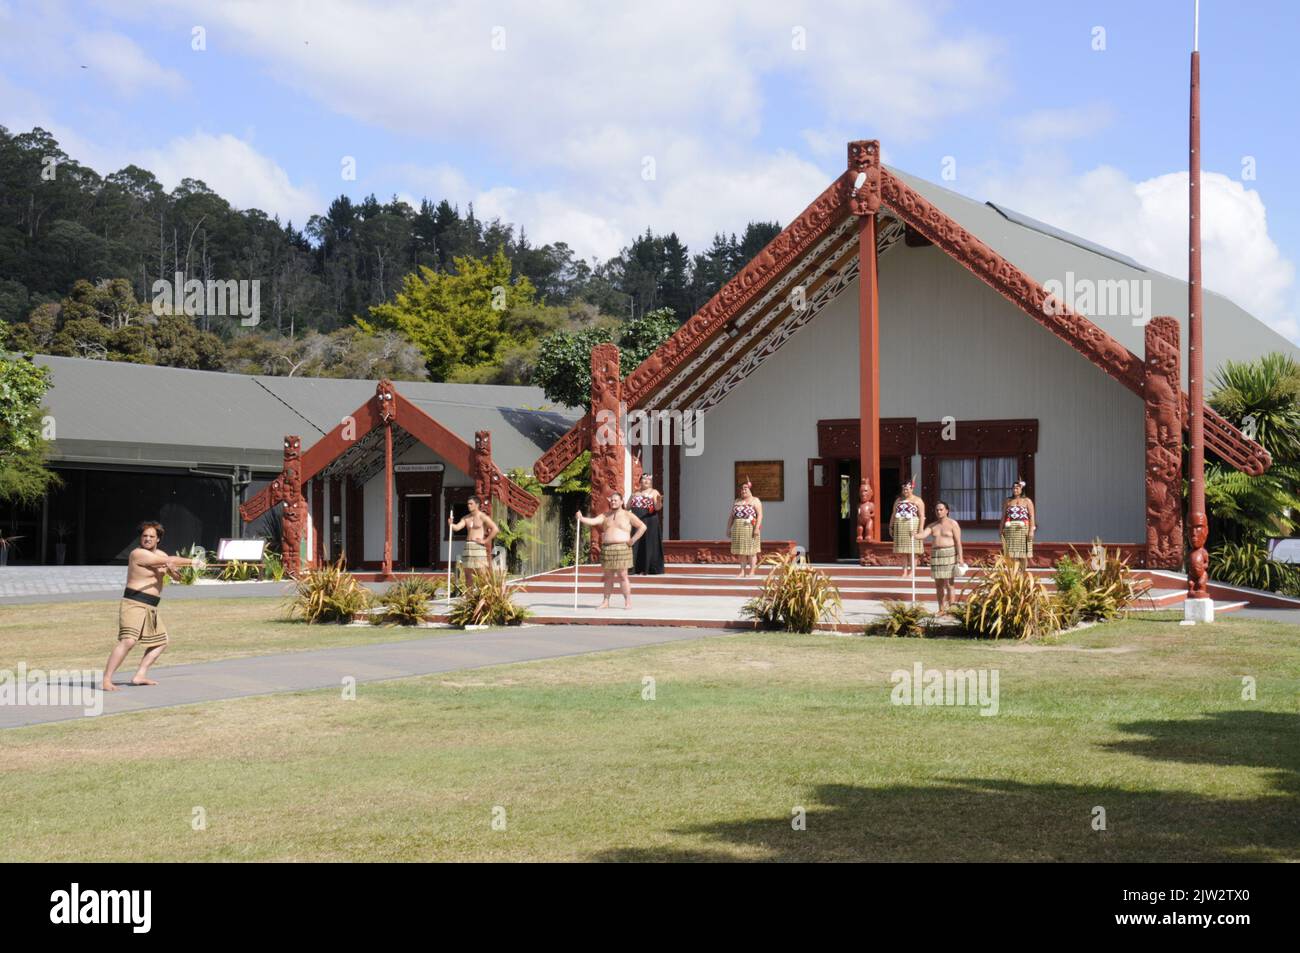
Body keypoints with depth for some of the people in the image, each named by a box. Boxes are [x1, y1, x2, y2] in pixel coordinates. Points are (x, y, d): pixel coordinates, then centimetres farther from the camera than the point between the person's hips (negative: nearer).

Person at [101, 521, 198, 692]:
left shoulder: (160, 554, 13)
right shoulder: (138, 554, -14)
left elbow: (176, 575, 14)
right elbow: (169, 561, -19)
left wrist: (172, 569, -10)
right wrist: (192, 562, -9)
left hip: (150, 608, 9)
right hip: (134, 604, -9)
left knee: (160, 642, 16)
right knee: (128, 641, -23)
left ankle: (139, 676, 15)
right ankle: (106, 680, -26)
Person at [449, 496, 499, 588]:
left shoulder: (483, 517, -7)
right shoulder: (466, 518, 13)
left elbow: (495, 529, -14)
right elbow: (457, 527, 1)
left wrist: (485, 541, -13)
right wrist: (450, 524, -19)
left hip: (479, 546, -7)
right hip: (468, 546, 7)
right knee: (467, 573, 6)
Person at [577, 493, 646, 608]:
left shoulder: (628, 516, 2)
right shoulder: (606, 516, 13)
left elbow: (642, 527, 0)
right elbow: (593, 521, -1)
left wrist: (633, 540, -7)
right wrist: (581, 518, -20)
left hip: (621, 548, -4)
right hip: (606, 549, 4)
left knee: (622, 576, -7)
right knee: (608, 577, 7)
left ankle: (628, 602, -4)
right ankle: (605, 601, 9)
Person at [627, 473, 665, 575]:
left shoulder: (654, 492, 2)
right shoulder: (635, 492, 16)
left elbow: (657, 508, -12)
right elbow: (628, 507, 19)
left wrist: (659, 500, -32)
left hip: (649, 522, -4)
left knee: (648, 544, -4)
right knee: (635, 545, 0)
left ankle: (648, 569, -3)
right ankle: (636, 568, 4)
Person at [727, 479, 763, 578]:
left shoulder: (755, 501, 0)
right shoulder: (736, 501, 15)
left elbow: (760, 515, -9)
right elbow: (732, 516, 15)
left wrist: (757, 528, -18)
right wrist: (728, 528, 8)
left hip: (750, 528, -5)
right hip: (738, 529, 5)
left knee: (751, 551, -3)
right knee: (741, 551, 5)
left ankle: (751, 572, 0)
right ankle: (742, 572, 7)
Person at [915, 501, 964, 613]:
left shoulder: (953, 524, -4)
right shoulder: (932, 526, 11)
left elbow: (958, 542, -8)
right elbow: (923, 535, -4)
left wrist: (960, 558, -16)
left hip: (949, 555, -5)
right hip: (936, 556, 5)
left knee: (948, 584, -7)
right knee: (938, 584, 6)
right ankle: (941, 610, 12)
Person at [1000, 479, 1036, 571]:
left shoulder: (1027, 501, 5)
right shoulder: (1008, 501, 13)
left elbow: (1032, 516, -1)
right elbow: (1003, 516, 13)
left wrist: (1031, 530, -10)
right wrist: (1001, 529, 6)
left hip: (1023, 529, -2)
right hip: (1010, 529, 2)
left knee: (1023, 553, 2)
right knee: (1012, 554, -6)